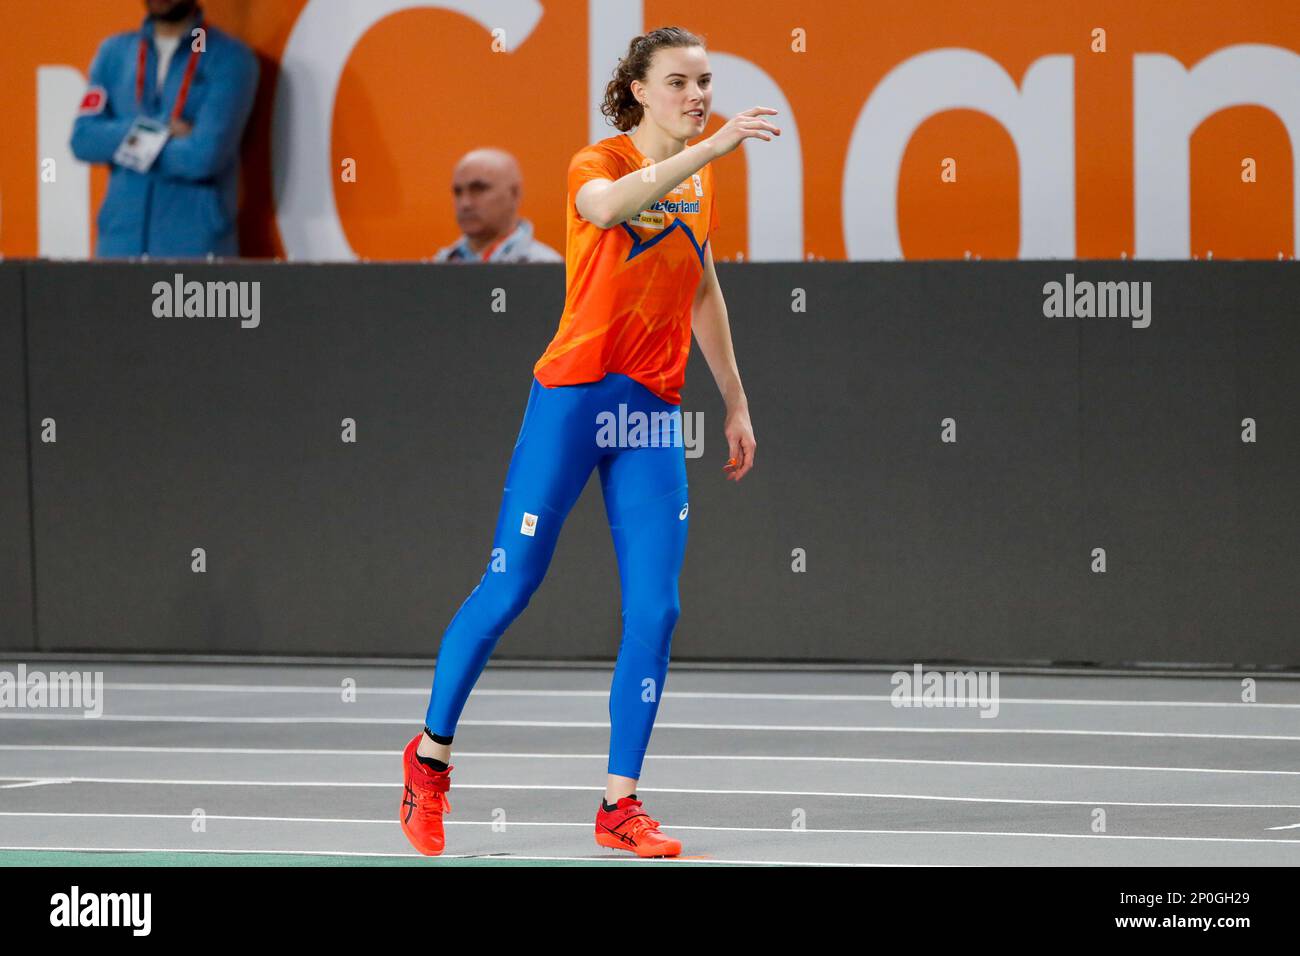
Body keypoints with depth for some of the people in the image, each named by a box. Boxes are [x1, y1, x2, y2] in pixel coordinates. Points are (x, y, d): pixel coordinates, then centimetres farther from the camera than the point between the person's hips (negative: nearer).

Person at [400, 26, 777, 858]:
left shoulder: (700, 178, 12)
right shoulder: (599, 163, -6)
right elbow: (607, 205, -32)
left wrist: (737, 404, 25)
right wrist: (711, 147, -41)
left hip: (655, 414, 5)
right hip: (574, 398, -5)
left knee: (655, 610, -4)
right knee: (510, 586, -1)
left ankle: (620, 804, 3)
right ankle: (431, 755, 18)